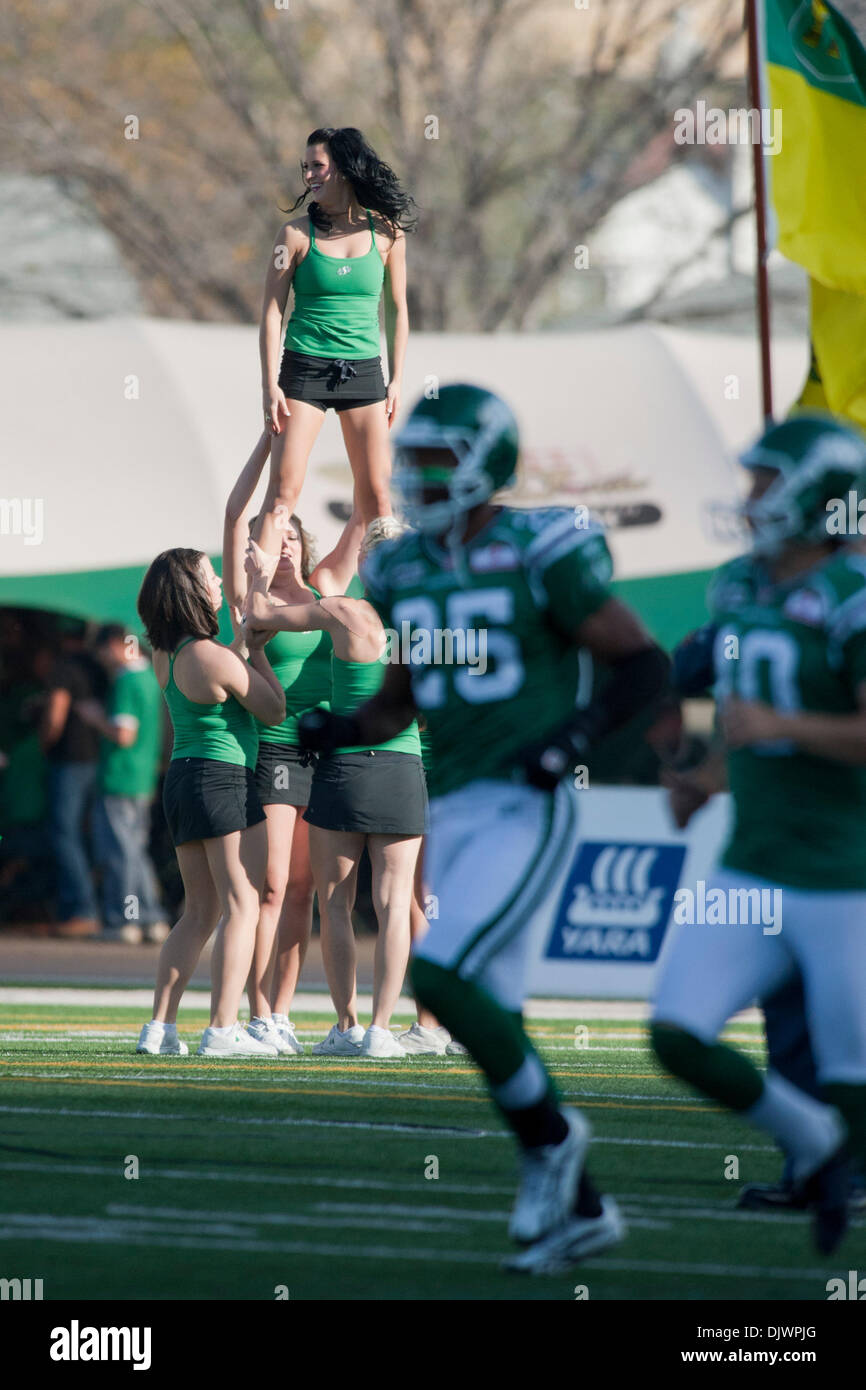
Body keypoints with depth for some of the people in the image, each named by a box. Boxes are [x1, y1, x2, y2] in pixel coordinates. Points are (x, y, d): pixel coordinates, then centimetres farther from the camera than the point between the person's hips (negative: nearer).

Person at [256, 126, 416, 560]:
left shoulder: (386, 231, 3)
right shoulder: (298, 234, -2)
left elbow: (398, 310, 10)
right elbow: (272, 311, -1)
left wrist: (396, 381, 6)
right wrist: (271, 385, -8)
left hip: (363, 371, 2)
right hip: (305, 367, -2)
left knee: (377, 493, 2)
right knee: (284, 490, -8)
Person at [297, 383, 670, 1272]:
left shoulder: (542, 557, -10)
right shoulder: (404, 572, 10)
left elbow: (644, 665, -6)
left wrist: (576, 736, -19)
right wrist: (339, 730, 3)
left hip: (526, 808, -7)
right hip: (453, 812, 7)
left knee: (442, 979, -21)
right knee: (489, 1016, 7)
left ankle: (548, 1134, 0)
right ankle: (580, 1209, 17)